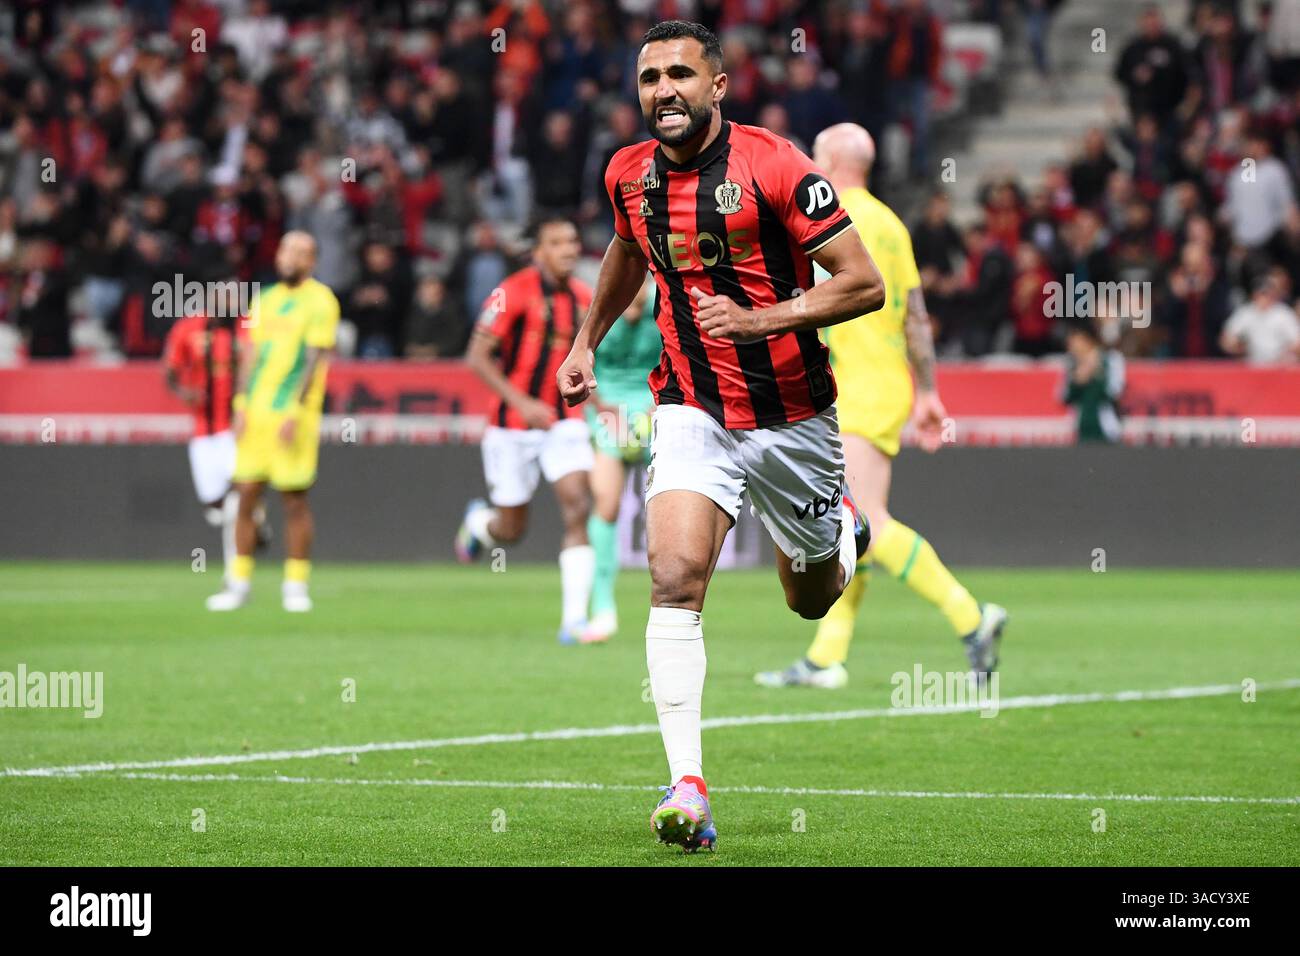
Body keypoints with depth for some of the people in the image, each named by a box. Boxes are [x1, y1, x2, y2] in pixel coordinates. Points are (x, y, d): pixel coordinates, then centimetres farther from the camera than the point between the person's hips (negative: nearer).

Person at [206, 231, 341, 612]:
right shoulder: (266, 299, 16)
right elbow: (251, 355, 17)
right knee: (246, 495, 3)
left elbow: (315, 360, -10)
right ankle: (239, 582, 9)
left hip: (293, 414, -6)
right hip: (256, 411, 6)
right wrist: (241, 405, 7)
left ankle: (295, 585, 4)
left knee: (294, 500, -3)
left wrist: (296, 412, -17)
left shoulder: (320, 301, -4)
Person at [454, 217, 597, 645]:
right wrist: (522, 403, -23)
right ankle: (478, 520, 46)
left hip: (564, 421, 4)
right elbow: (477, 357, -15)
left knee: (578, 507, -15)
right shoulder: (513, 293, -14)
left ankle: (573, 620, -15)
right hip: (514, 427, -4)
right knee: (510, 529, 6)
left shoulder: (583, 297, 5)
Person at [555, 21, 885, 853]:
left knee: (812, 600, 16)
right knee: (676, 579, -20)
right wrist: (588, 340, 24)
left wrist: (762, 319, -26)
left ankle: (842, 530, 54)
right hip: (692, 406, 2)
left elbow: (865, 284, -17)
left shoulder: (772, 166, -17)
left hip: (793, 415, -2)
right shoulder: (629, 175, 0)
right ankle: (689, 786, -23)